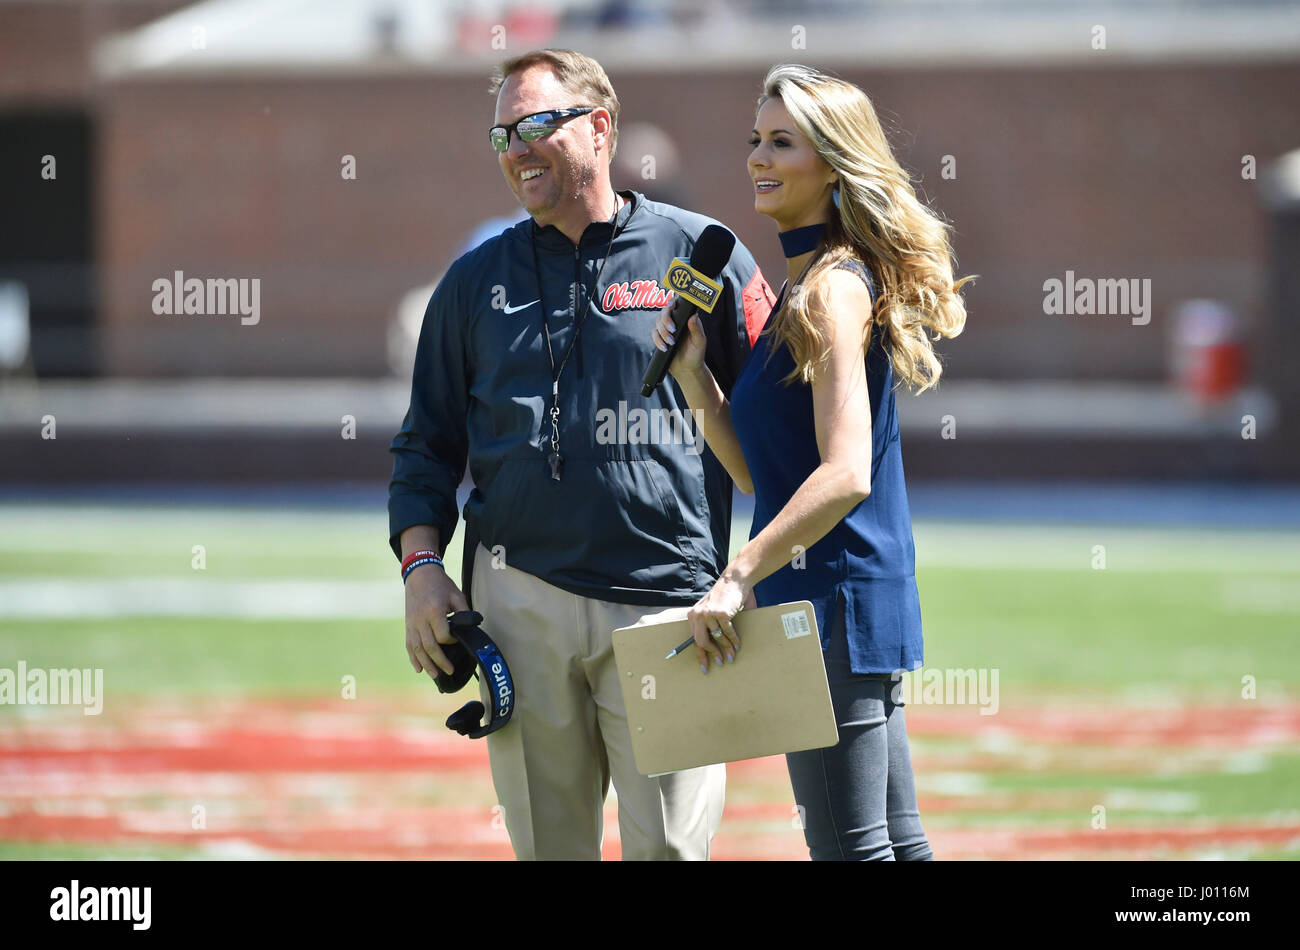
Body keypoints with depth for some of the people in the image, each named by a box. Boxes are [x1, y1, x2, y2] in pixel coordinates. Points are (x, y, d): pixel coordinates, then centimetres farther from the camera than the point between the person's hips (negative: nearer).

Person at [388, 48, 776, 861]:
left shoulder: (698, 254, 5)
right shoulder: (476, 281, 14)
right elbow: (427, 443, 18)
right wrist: (422, 565, 2)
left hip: (666, 604, -3)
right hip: (519, 602, 3)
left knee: (671, 845, -7)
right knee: (547, 842, 6)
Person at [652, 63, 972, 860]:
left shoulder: (833, 288, -14)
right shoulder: (808, 284, 16)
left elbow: (843, 474, -25)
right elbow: (762, 473, 17)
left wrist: (737, 580, -28)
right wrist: (693, 373, 6)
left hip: (837, 599, -10)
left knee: (849, 847, -8)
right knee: (896, 843, 12)